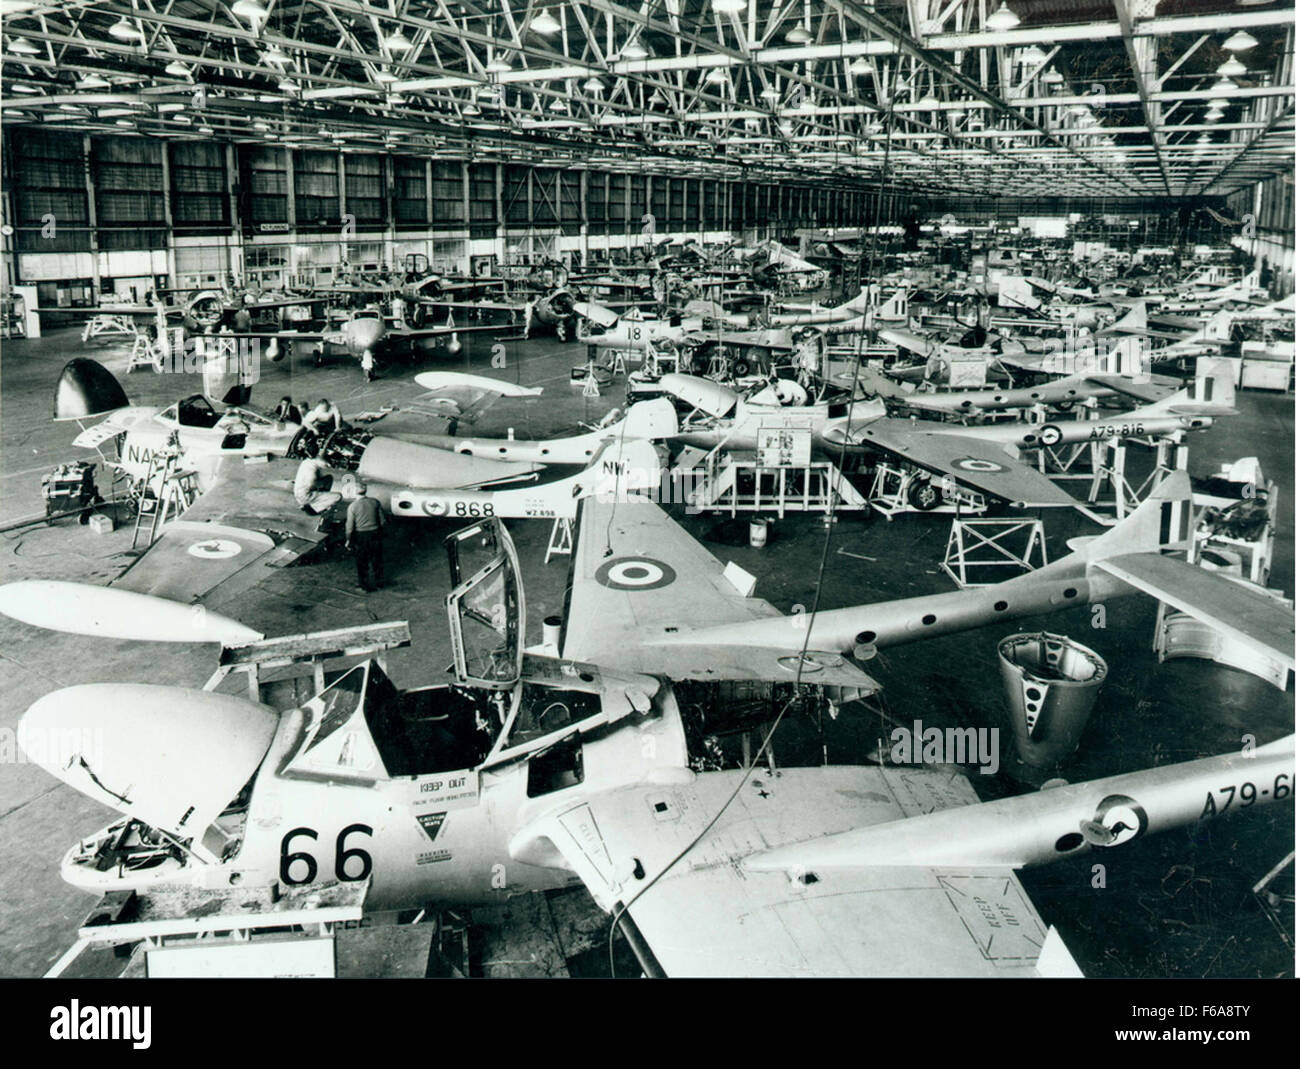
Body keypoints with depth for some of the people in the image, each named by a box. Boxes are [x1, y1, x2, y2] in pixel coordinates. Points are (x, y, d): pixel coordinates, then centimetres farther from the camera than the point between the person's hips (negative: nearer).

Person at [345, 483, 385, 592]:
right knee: (376, 560, 19)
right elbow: (382, 520, 0)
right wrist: (380, 533, 15)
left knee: (362, 563, 13)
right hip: (375, 534, 3)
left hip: (360, 536, -3)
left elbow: (350, 527, -12)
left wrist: (348, 540, 0)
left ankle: (366, 586, 23)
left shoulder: (352, 506, -15)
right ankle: (378, 583, 32)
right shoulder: (375, 502, -6)